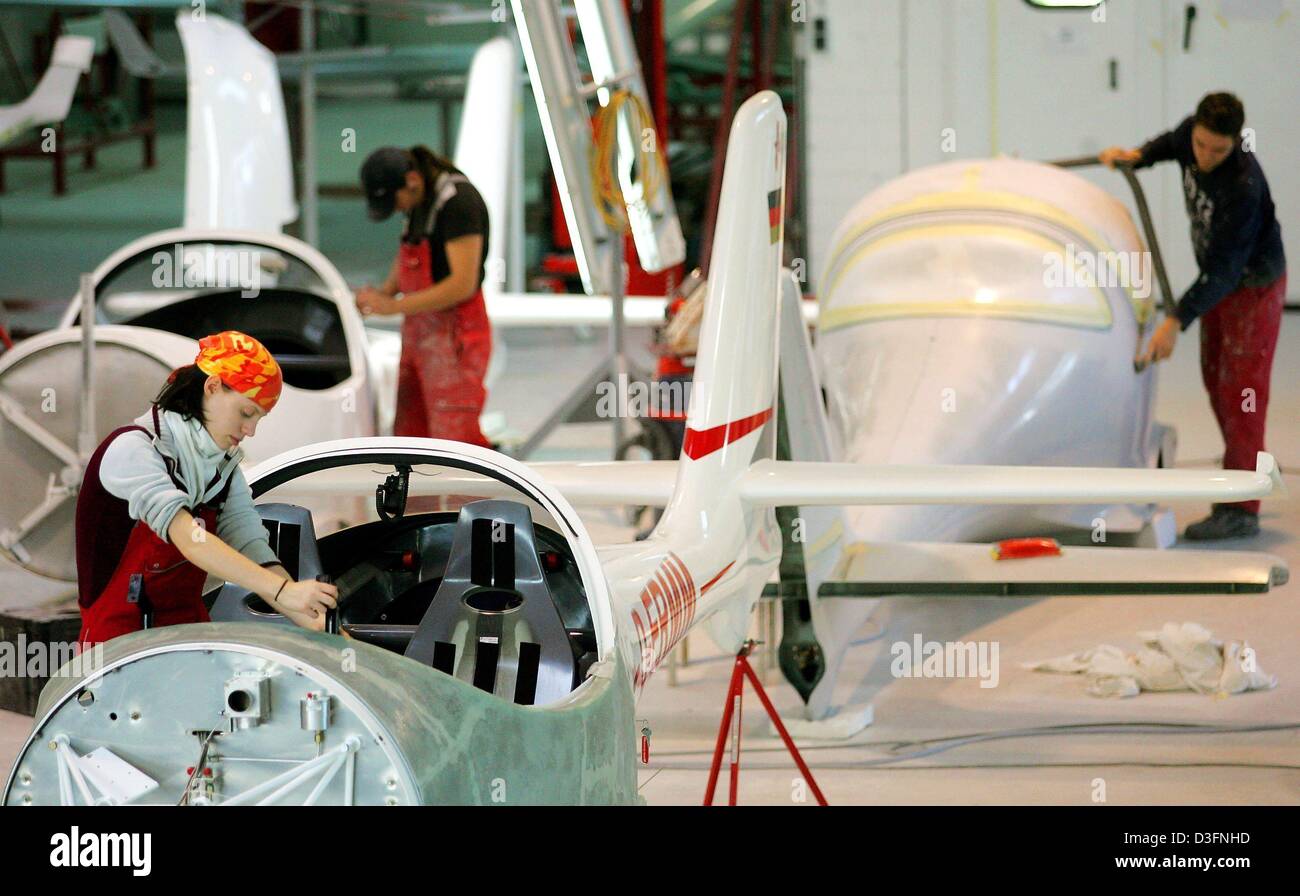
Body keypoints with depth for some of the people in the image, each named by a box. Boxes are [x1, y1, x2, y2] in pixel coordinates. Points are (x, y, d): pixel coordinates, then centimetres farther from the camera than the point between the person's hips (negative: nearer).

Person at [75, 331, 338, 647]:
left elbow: (253, 550, -2)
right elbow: (187, 538, -27)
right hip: (118, 642, -6)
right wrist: (282, 591, -35)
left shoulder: (224, 466, 10)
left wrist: (315, 621, -19)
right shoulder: (133, 448, -13)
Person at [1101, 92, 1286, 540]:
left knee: (1240, 387, -11)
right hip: (1220, 281, 8)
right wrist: (1138, 156, -7)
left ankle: (1241, 510, -10)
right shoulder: (1193, 133, -14)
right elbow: (1172, 143, 13)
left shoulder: (1243, 186, -37)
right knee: (1216, 379, 16)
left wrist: (1177, 321, -44)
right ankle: (1252, 468, 32)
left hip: (1254, 285, -8)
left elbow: (1225, 268, -39)